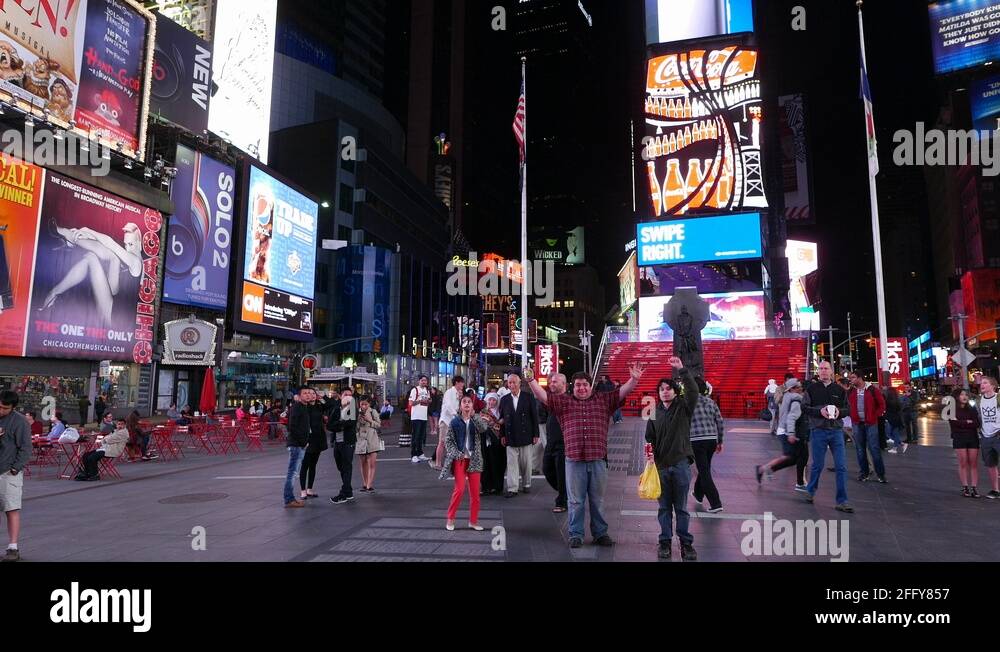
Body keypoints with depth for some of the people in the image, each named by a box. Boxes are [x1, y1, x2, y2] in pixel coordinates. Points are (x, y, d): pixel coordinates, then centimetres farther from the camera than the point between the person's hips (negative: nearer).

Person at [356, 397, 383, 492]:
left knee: (372, 463, -8)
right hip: (361, 440, 2)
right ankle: (364, 484, 20)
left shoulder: (373, 412, 0)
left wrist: (370, 420, -13)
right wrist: (359, 420, -15)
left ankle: (369, 485, -7)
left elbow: (379, 425, -1)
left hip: (372, 440, -2)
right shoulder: (357, 413, 3)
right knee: (364, 463, 11)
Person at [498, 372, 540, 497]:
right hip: (510, 437, 2)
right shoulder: (504, 399, 7)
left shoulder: (529, 397, -1)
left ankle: (526, 484, 24)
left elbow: (535, 416, -1)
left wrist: (536, 434, -4)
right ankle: (512, 488, 2)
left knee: (526, 463, 8)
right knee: (512, 463, -1)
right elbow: (502, 418, 9)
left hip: (526, 436, -1)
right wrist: (502, 435, 2)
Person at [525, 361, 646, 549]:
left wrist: (634, 379, -15)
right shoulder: (564, 402, 7)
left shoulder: (604, 400, 10)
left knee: (597, 500, 12)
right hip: (574, 460, -1)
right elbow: (543, 395, -1)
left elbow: (622, 392, 1)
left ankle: (600, 533, 24)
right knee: (576, 501, 8)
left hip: (598, 459, 1)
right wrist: (531, 380, -15)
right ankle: (576, 534, 19)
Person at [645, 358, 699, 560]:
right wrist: (649, 452, -8)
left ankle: (686, 543, 16)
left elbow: (693, 391, -17)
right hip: (661, 465, 2)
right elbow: (650, 438, 12)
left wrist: (682, 370, -27)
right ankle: (665, 542, 19)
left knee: (681, 507, 5)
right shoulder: (654, 414, 8)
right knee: (664, 507, 9)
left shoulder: (684, 408, 1)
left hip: (681, 464, -2)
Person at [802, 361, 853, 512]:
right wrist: (819, 411, -16)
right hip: (818, 431, -2)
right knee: (817, 465, 7)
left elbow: (847, 408, 13)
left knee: (841, 467, -2)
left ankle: (842, 501, 5)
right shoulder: (812, 388, 2)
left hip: (837, 431, 2)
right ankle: (811, 491, 31)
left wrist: (839, 411, -9)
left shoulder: (839, 389, 9)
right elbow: (805, 407, -1)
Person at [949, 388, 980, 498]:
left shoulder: (972, 410, 12)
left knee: (974, 463, -1)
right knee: (963, 463, -2)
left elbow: (977, 424, -2)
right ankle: (965, 487, 3)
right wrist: (968, 423, -7)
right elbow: (953, 425, -9)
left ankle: (974, 488, 0)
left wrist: (961, 423, -10)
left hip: (973, 438, 2)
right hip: (959, 439, -2)